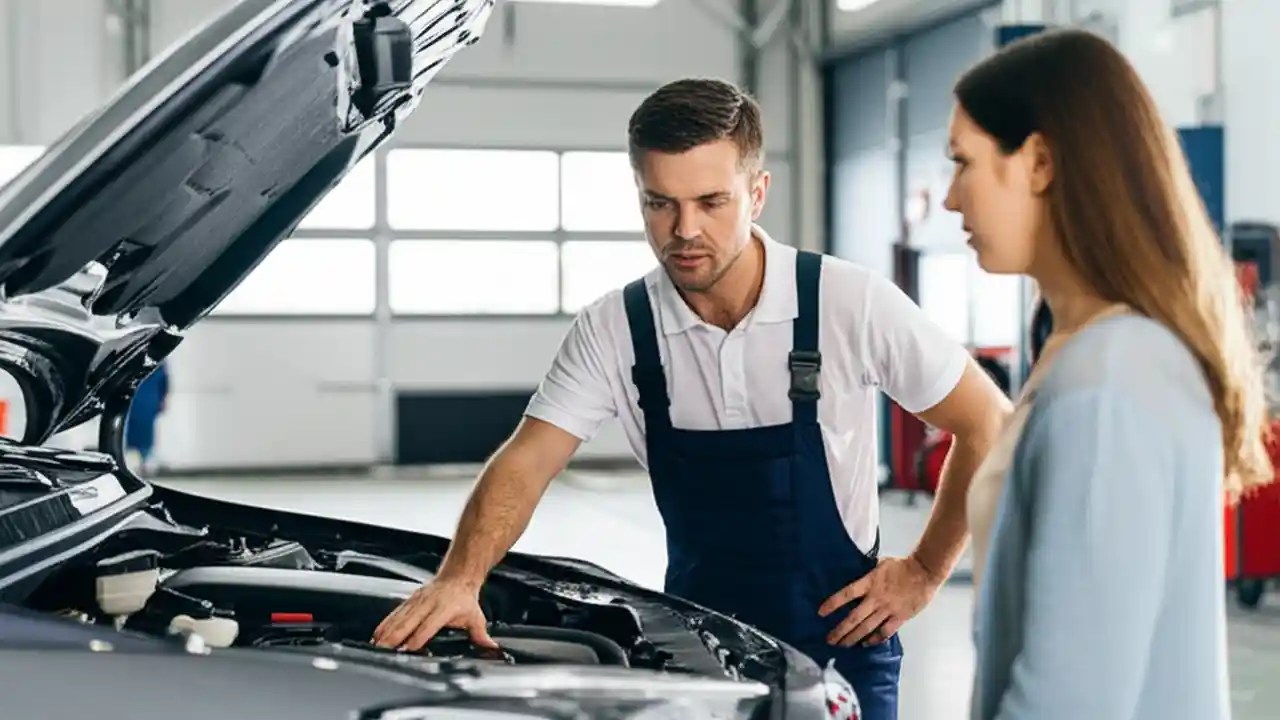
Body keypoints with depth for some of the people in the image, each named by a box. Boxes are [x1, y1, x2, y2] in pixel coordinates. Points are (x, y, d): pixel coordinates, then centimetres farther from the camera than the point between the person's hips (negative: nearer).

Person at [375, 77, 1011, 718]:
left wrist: (925, 571, -5)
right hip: (696, 641, 2)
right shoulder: (612, 330, -7)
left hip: (838, 646, -2)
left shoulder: (851, 304, -15)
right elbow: (527, 460, -14)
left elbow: (987, 425, -6)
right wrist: (459, 580, -31)